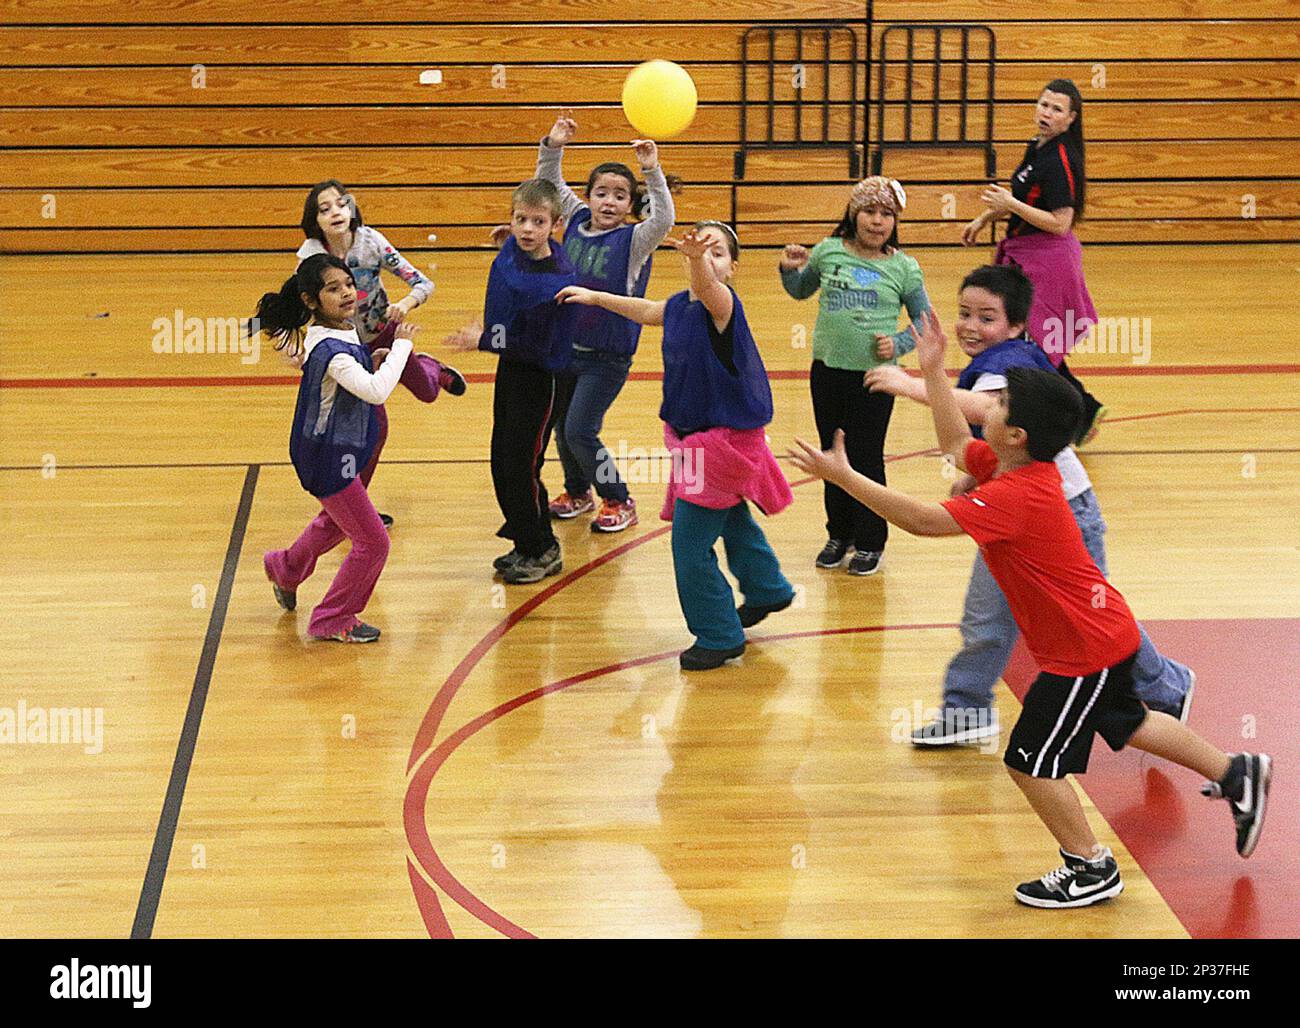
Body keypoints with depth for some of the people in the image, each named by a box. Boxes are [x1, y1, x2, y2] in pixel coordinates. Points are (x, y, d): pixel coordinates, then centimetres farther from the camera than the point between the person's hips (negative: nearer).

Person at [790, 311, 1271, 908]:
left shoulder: (1015, 497, -31)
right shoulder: (1024, 467, -3)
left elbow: (924, 521, -36)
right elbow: (956, 446, 16)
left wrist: (843, 477, -33)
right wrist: (932, 372, 10)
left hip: (1084, 651, -10)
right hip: (1107, 634, 10)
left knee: (1031, 763, 0)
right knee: (1128, 725, 30)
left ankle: (1091, 870, 16)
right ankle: (1235, 774, 47)